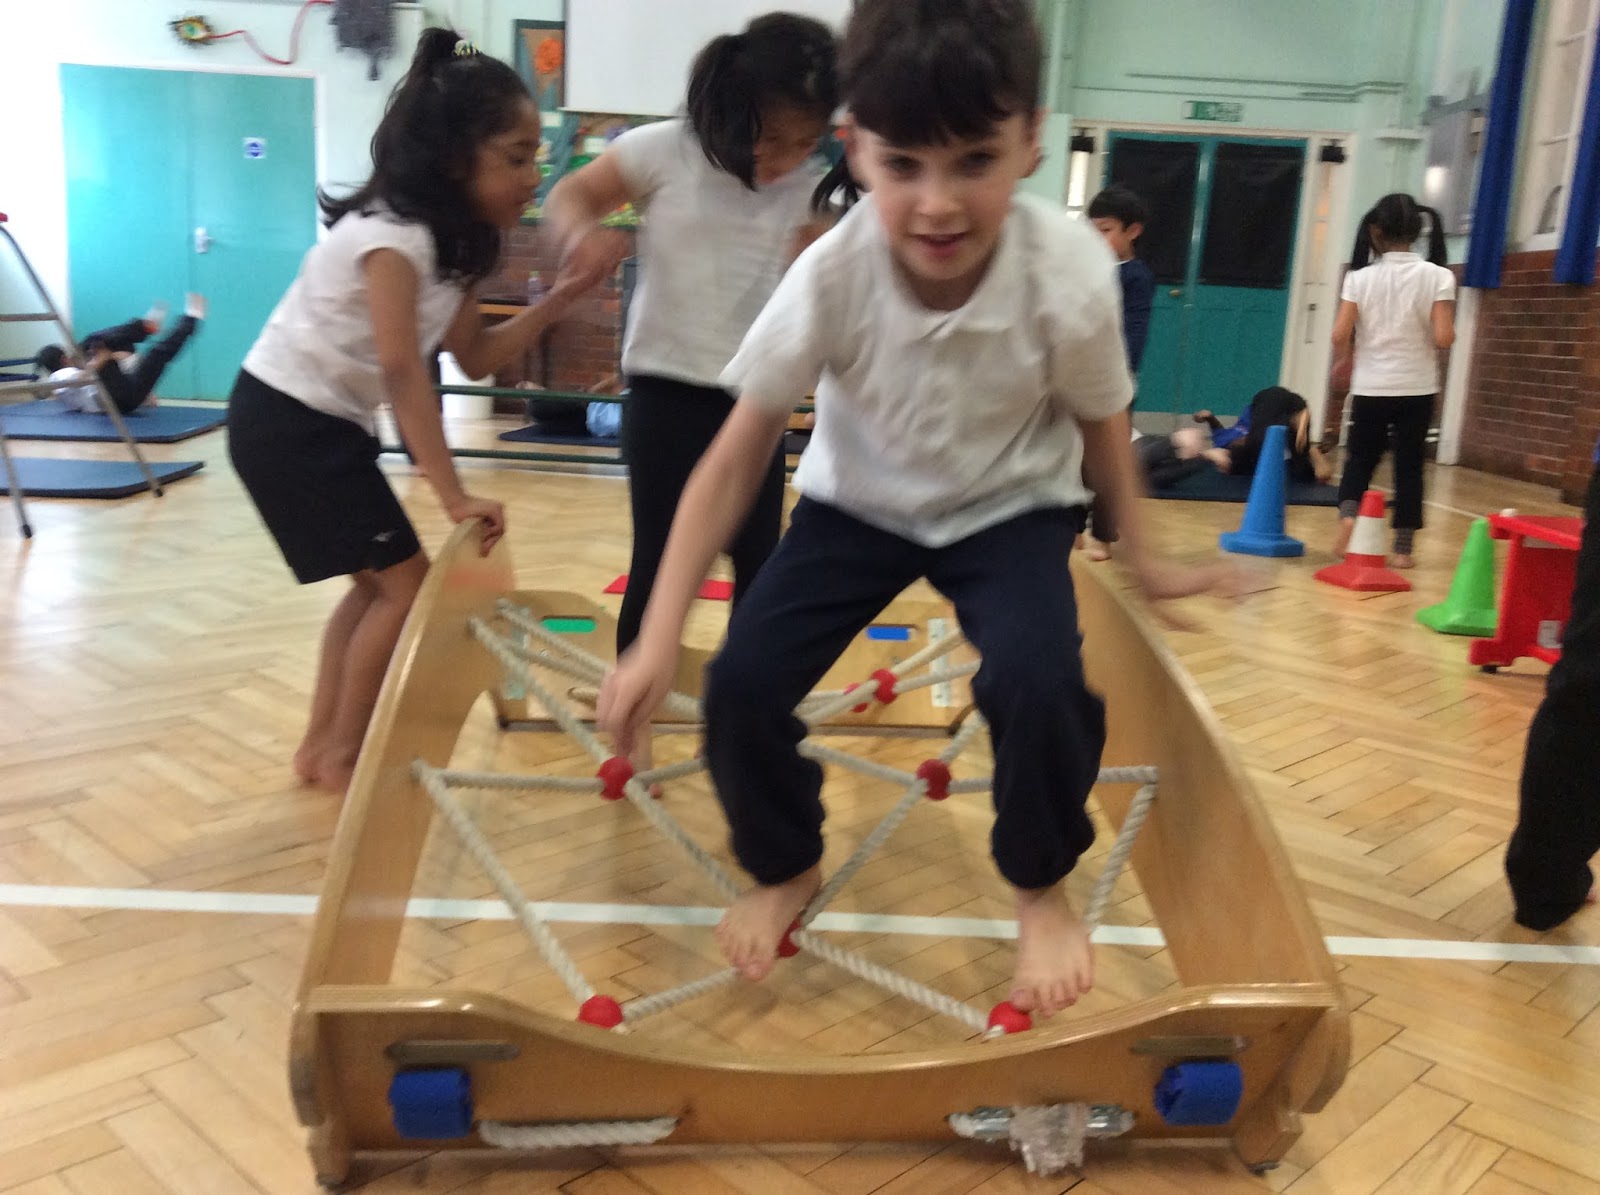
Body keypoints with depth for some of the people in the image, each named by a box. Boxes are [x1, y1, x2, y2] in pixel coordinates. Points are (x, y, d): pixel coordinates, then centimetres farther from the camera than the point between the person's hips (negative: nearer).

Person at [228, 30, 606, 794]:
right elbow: (404, 370, -31)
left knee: (378, 581, 12)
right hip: (284, 420, -9)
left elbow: (475, 358, 4)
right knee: (407, 581, -5)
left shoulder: (452, 239, 4)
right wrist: (453, 495, -33)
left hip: (328, 422, 9)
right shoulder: (392, 234, -24)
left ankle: (323, 747, 22)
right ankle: (341, 753, 8)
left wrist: (558, 299, -8)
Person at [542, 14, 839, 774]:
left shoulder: (815, 188, 0)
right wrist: (582, 234, -23)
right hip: (666, 390, -3)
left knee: (759, 561, 11)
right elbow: (571, 195, 0)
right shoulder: (666, 151, -8)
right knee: (659, 561, 0)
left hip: (756, 398, 4)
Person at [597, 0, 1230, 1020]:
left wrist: (1143, 562, 3)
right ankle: (786, 868, 18)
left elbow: (1100, 427, -7)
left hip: (1012, 506, -1)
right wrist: (659, 642, -22)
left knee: (1040, 680, -27)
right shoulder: (830, 277, -28)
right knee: (743, 682, -15)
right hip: (859, 503, 1)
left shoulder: (1071, 275, -28)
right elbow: (738, 457, -19)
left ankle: (1042, 889, 6)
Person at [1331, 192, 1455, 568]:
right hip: (1417, 389, 0)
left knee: (1359, 460, 14)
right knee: (1409, 466, 10)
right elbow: (1443, 338, -14)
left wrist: (1343, 362, 9)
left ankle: (1348, 516, -12)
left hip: (1370, 387, 0)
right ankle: (1403, 549, 12)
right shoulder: (1437, 276, -6)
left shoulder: (1360, 277, -5)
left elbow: (1340, 335, -11)